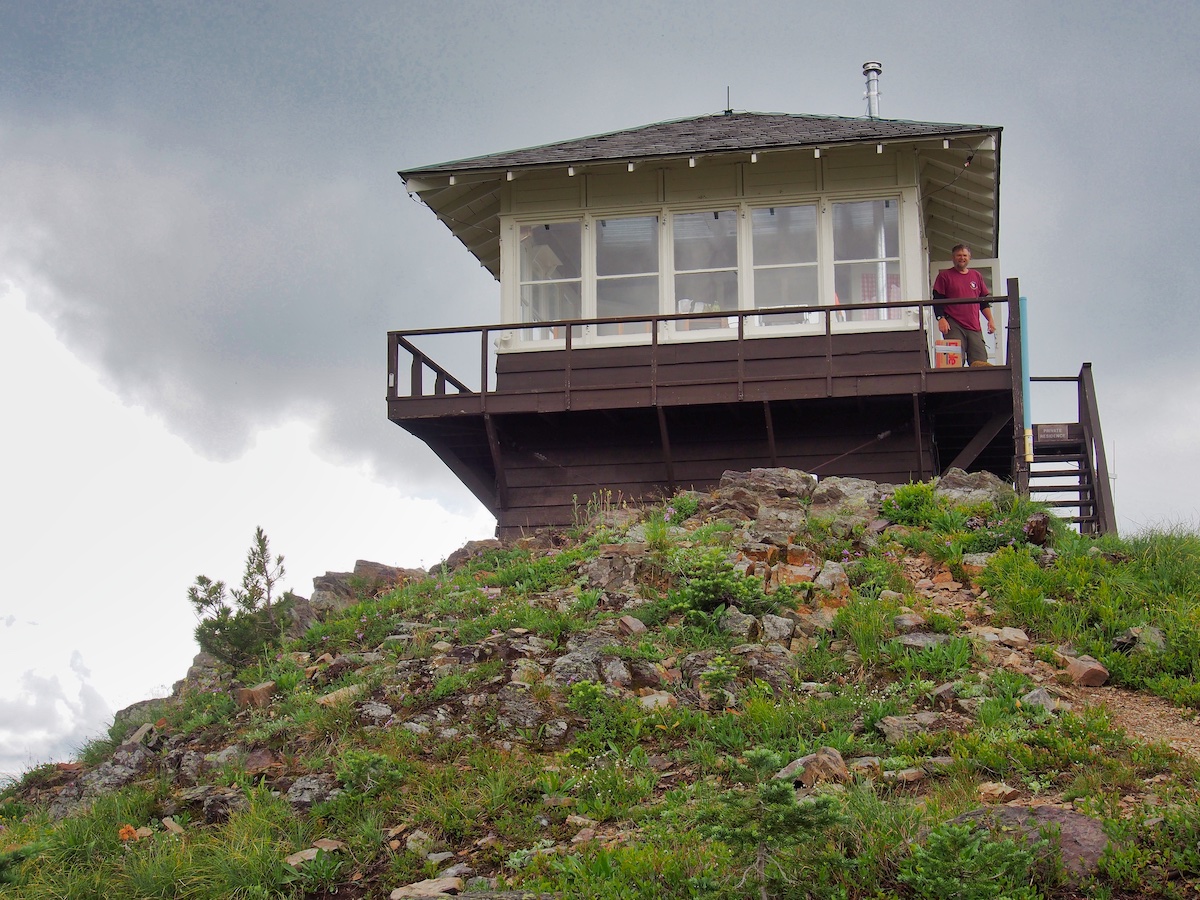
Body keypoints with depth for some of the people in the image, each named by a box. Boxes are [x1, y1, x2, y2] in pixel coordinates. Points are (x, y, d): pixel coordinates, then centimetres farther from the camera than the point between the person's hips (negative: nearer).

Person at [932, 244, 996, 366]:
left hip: (974, 327, 4)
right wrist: (941, 318, -12)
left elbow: (984, 302, 23)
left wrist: (990, 319, 12)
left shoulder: (977, 276, 20)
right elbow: (937, 300, 2)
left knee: (981, 362, -5)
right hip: (953, 326, -4)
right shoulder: (944, 276, 8)